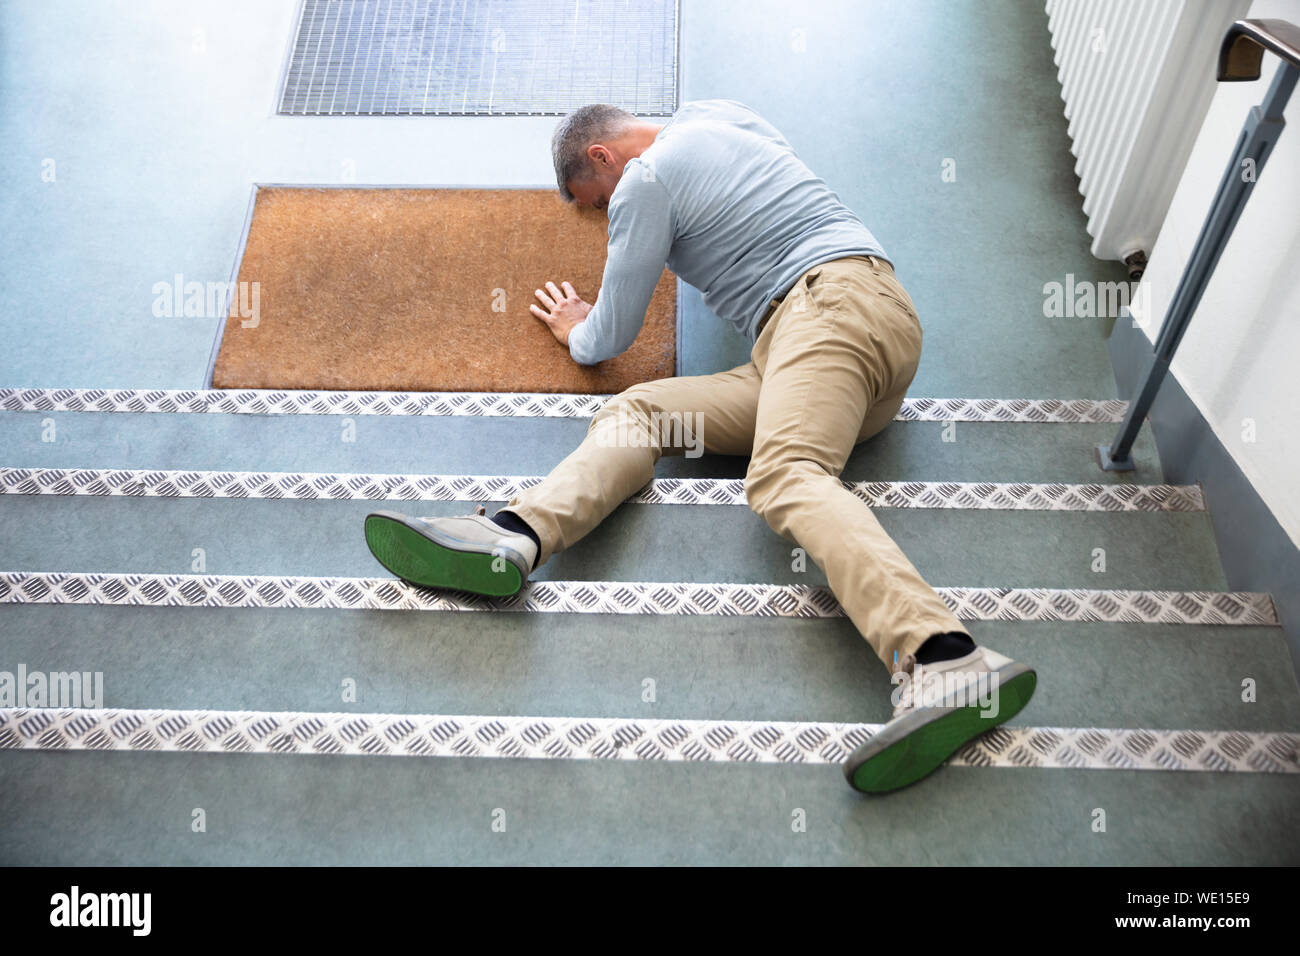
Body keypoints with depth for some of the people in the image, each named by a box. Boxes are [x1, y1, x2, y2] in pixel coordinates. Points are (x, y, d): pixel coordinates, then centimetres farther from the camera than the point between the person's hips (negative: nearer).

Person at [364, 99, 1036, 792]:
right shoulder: (713, 112, 28)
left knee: (785, 475, -34)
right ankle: (516, 538, -29)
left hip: (833, 301, -9)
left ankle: (945, 663, -53)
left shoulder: (643, 180, 2)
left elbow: (608, 339, 7)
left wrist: (576, 330, 29)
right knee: (638, 410, -6)